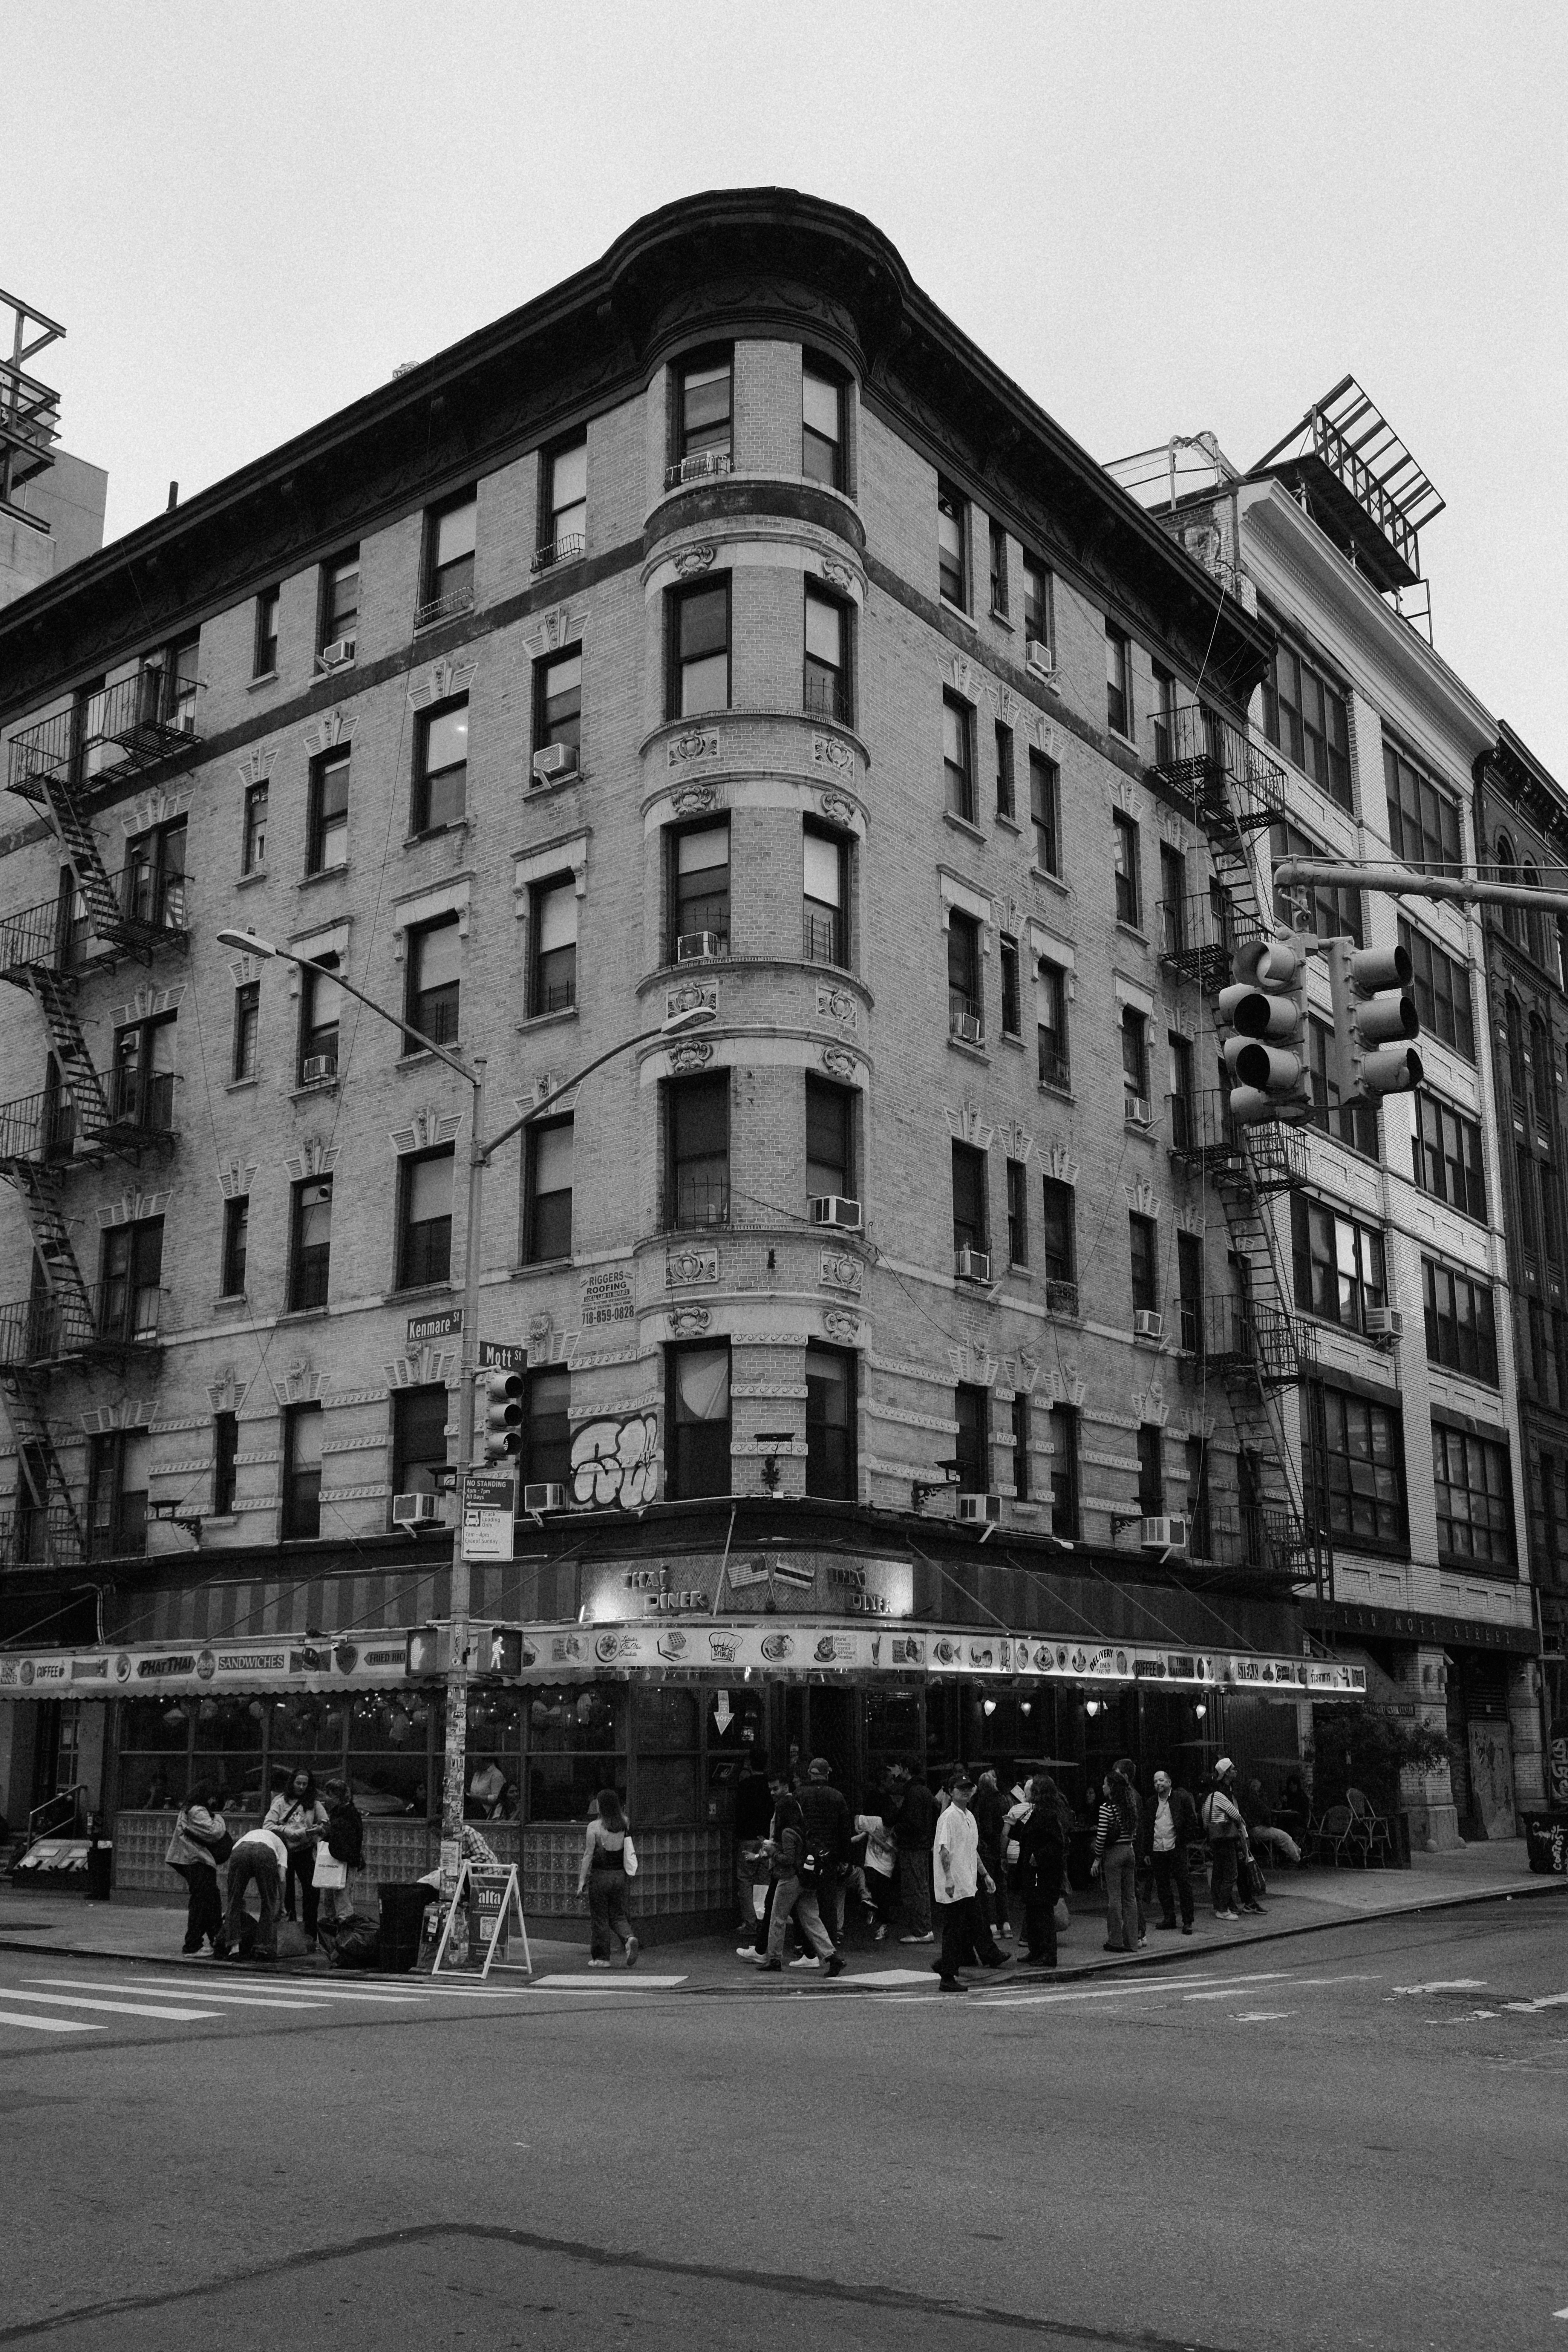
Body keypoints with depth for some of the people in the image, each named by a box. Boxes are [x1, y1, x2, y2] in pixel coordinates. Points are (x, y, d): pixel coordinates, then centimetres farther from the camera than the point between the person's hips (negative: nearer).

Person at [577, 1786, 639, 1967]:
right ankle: (629, 1938, -13)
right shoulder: (624, 1825, 2)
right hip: (619, 1875, 4)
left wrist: (582, 1880, -7)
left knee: (600, 1918, 7)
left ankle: (602, 1958, 13)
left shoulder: (594, 1827, -11)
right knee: (618, 1915, 14)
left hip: (600, 1875, -4)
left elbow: (589, 1855, -11)